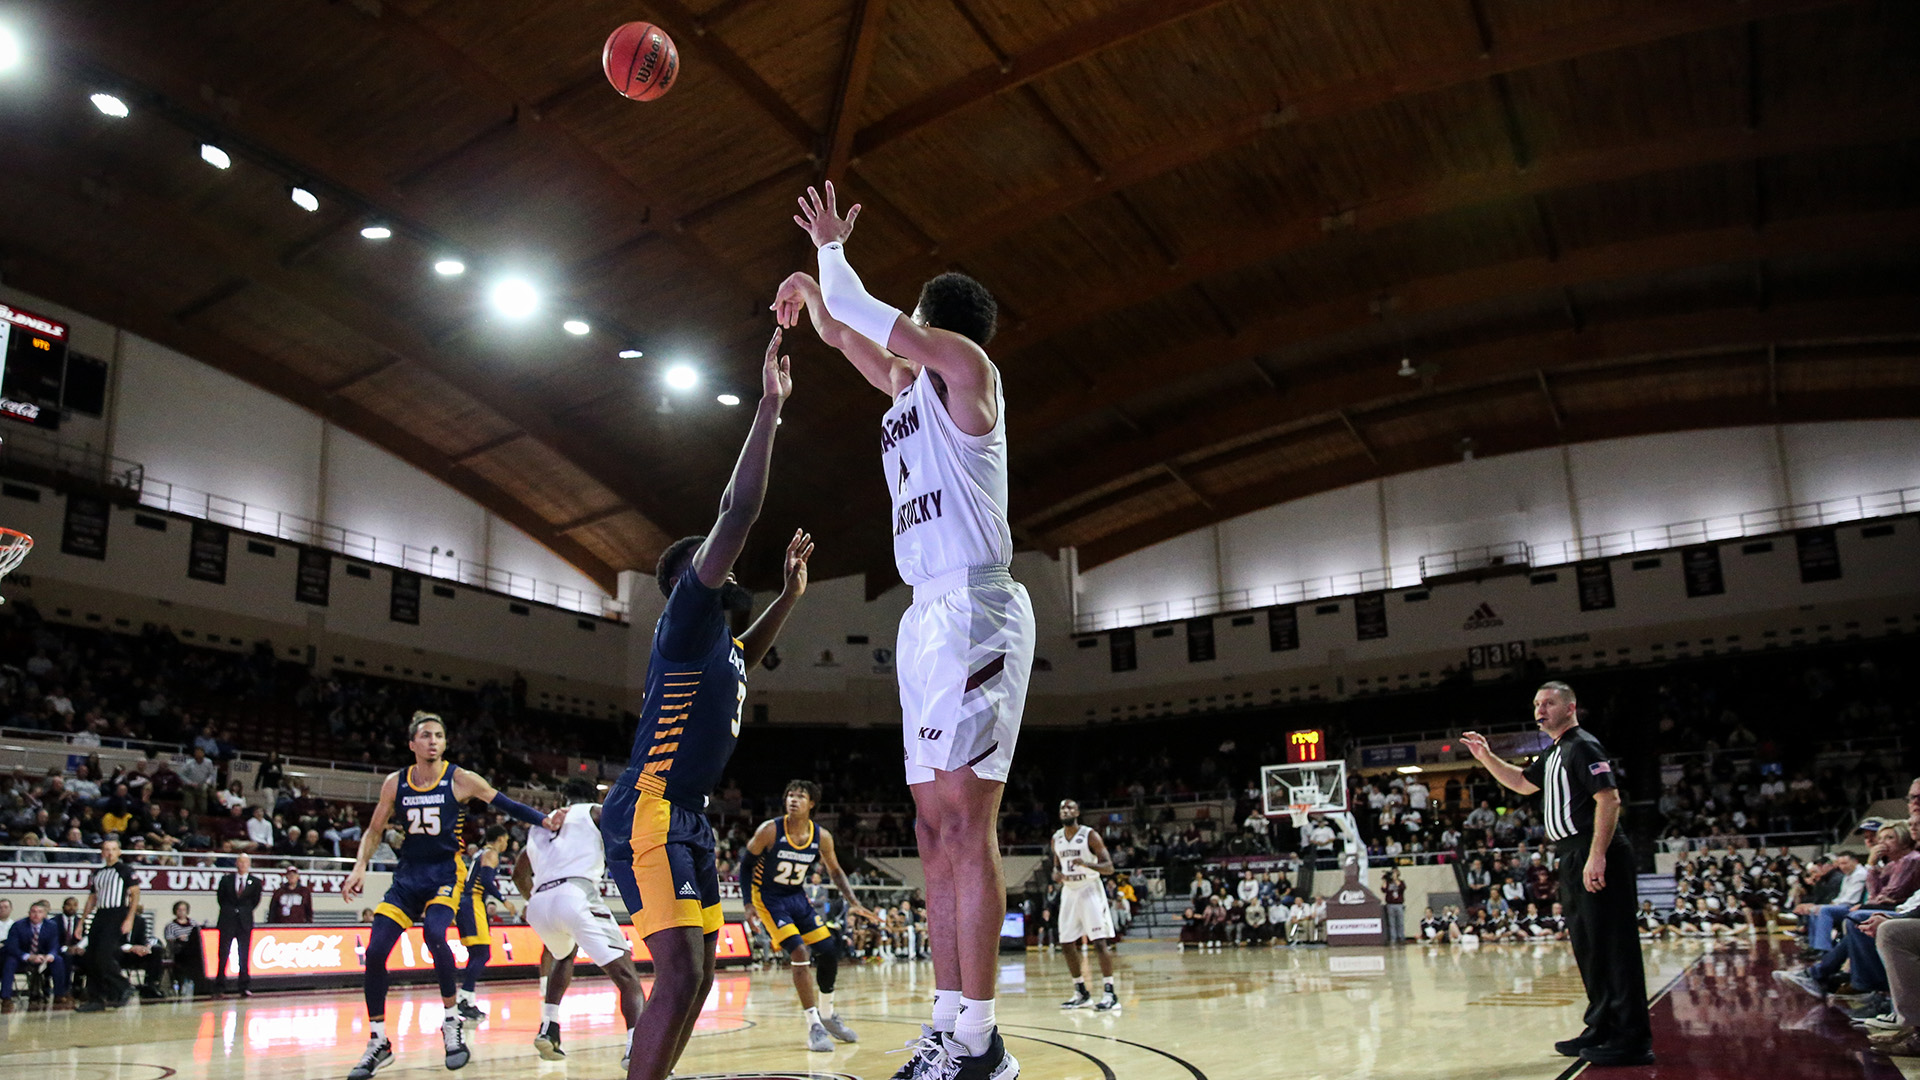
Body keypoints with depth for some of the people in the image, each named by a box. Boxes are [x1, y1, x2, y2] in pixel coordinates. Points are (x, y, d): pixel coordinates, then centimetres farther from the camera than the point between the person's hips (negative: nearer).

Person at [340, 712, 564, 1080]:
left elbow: (506, 805, -6)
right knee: (375, 951, -7)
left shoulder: (460, 779, -8)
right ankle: (378, 1044, 9)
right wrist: (359, 866, -3)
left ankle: (452, 1022, -11)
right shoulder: (395, 783, 1)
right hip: (408, 874, 4)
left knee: (434, 933, -30)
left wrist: (545, 820, -17)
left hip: (446, 873, -4)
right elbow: (374, 830, 11)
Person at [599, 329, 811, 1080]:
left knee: (696, 976, 12)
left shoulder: (718, 640, 19)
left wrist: (791, 593, 37)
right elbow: (738, 513, -19)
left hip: (687, 817, 10)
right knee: (680, 973, -19)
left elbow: (746, 655, 46)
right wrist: (769, 408, -20)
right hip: (649, 813, -10)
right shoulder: (687, 617, -7)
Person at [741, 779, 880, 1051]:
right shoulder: (769, 830, -20)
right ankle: (814, 1027, -13)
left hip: (797, 897, 5)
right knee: (800, 954, -20)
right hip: (768, 898, -5)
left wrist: (854, 903, -5)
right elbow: (745, 865, -8)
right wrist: (749, 904, -14)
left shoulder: (822, 837, -8)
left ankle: (827, 1015, 24)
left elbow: (835, 872, 5)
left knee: (829, 953, 2)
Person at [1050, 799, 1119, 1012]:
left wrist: (1086, 864, -29)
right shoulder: (1056, 839, 7)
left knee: (1100, 942, -13)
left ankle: (1109, 994, -12)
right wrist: (1056, 874, -5)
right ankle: (1081, 993, 17)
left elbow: (1109, 867, -12)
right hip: (1069, 892, 6)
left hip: (1090, 890, -6)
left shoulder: (1090, 835, -10)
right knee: (1067, 944, 5)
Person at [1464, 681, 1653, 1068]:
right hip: (1573, 860, 11)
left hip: (1595, 858, -10)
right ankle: (1602, 1028, 24)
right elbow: (1522, 783, 34)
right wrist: (1486, 757, 22)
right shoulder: (1555, 753, 20)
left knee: (1613, 944, -9)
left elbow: (1609, 799, -20)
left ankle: (1632, 1039, -6)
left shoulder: (1583, 746, -10)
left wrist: (1597, 856, -25)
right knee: (1587, 946, 15)